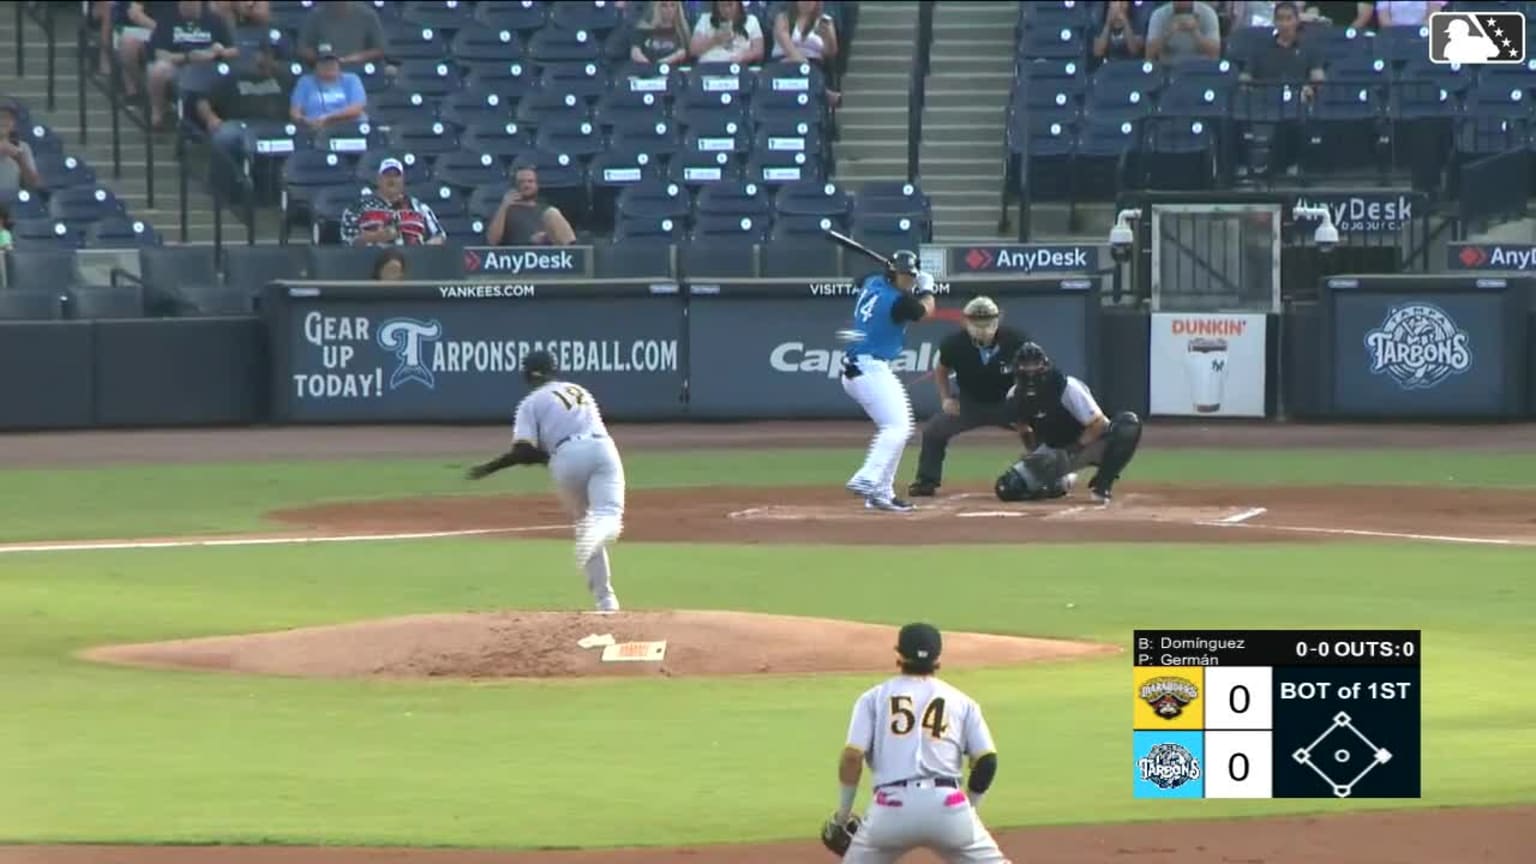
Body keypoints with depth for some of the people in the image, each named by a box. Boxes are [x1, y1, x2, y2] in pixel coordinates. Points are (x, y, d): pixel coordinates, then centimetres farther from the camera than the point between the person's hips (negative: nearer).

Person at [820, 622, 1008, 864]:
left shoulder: (874, 698, 13)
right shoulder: (961, 702, 16)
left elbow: (852, 757, 2)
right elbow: (986, 761, 7)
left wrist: (842, 815, 10)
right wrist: (968, 809, 19)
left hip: (892, 807, 0)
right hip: (947, 806, 0)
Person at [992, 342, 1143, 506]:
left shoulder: (1067, 387, -25)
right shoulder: (1015, 397, -10)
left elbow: (1099, 424, -23)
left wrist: (1075, 448, -25)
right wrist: (1033, 454, 0)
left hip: (1089, 444, -4)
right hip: (1053, 451, 4)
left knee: (1129, 423, -35)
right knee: (1007, 488, -18)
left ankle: (1101, 485, -18)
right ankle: (1061, 484, 12)